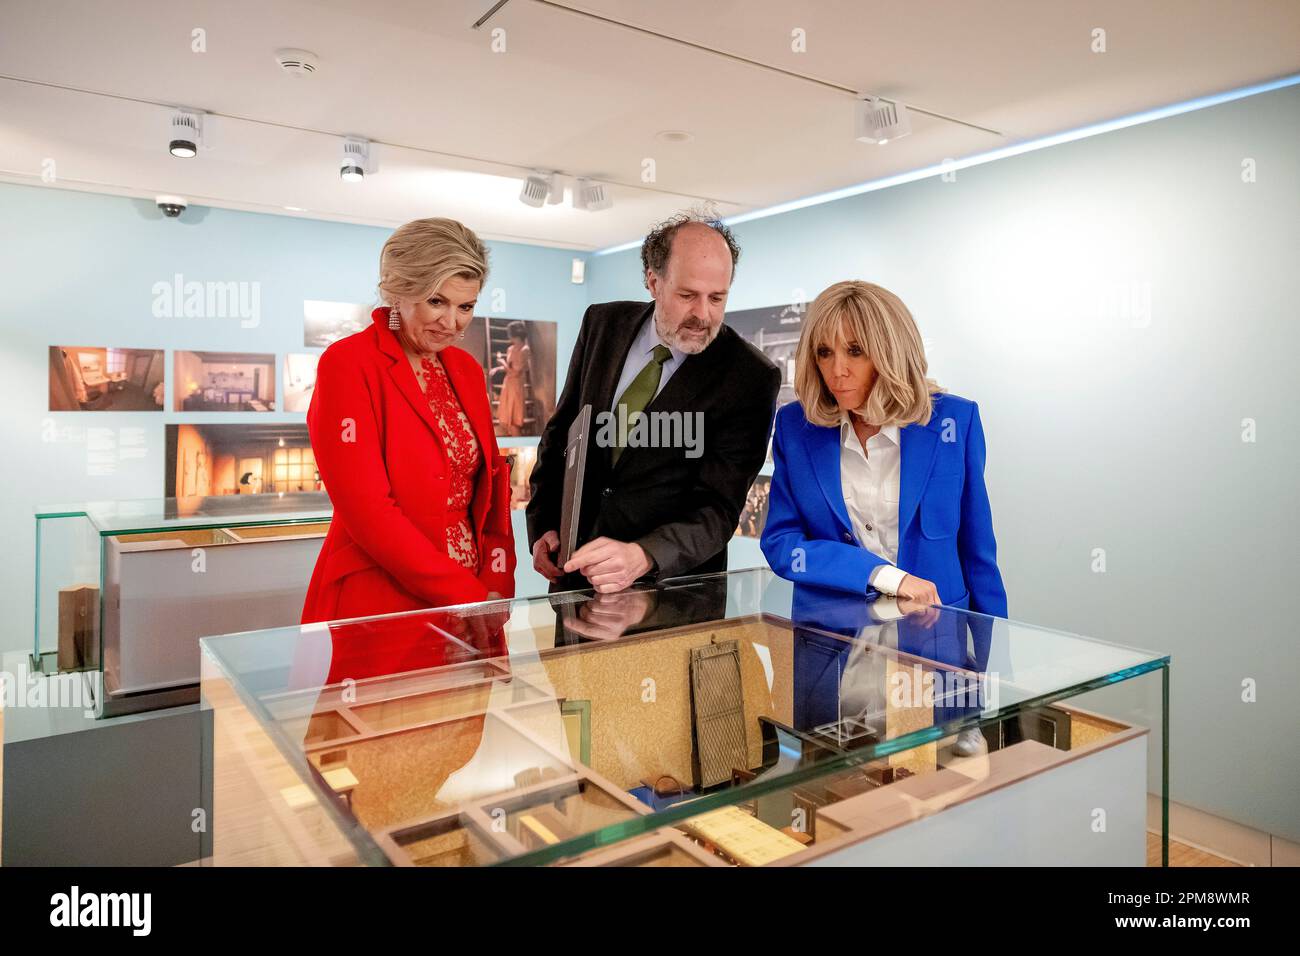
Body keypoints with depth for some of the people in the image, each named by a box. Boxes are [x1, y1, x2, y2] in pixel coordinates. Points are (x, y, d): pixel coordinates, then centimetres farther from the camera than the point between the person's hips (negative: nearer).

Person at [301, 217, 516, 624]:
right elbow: (366, 508, -18)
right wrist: (469, 597, -18)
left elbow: (490, 481, 8)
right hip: (374, 604, -6)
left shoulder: (467, 369, 7)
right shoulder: (347, 363, -12)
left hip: (473, 598, 6)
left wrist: (496, 587, -6)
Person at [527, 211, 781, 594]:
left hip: (671, 581, -3)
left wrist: (641, 557, -30)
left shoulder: (750, 377, -12)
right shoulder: (603, 324, 0)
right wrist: (542, 526, 2)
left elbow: (718, 507, -14)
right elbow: (560, 431, 10)